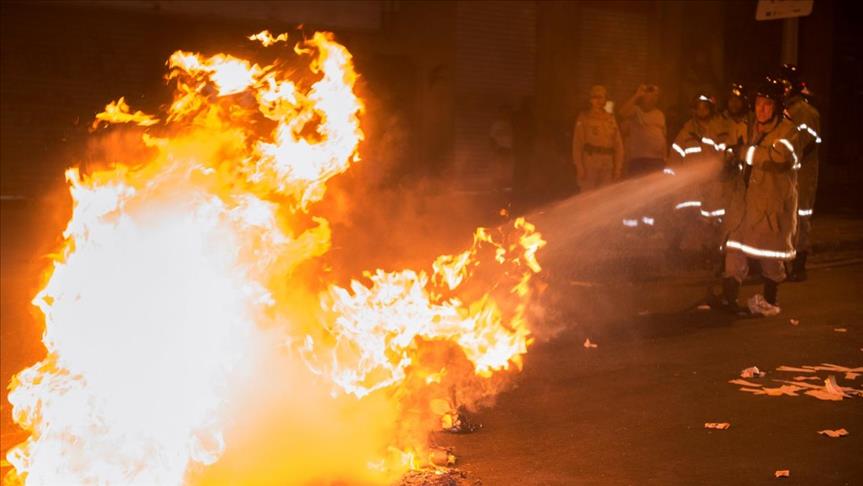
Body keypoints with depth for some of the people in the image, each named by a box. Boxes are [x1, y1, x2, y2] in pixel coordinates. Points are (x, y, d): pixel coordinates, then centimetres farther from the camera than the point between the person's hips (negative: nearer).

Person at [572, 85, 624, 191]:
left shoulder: (611, 119, 12)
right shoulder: (584, 118, 2)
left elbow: (618, 145, 11)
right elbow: (577, 144, -3)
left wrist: (618, 167, 3)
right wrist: (579, 167, -10)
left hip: (607, 167, 4)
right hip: (589, 165, -4)